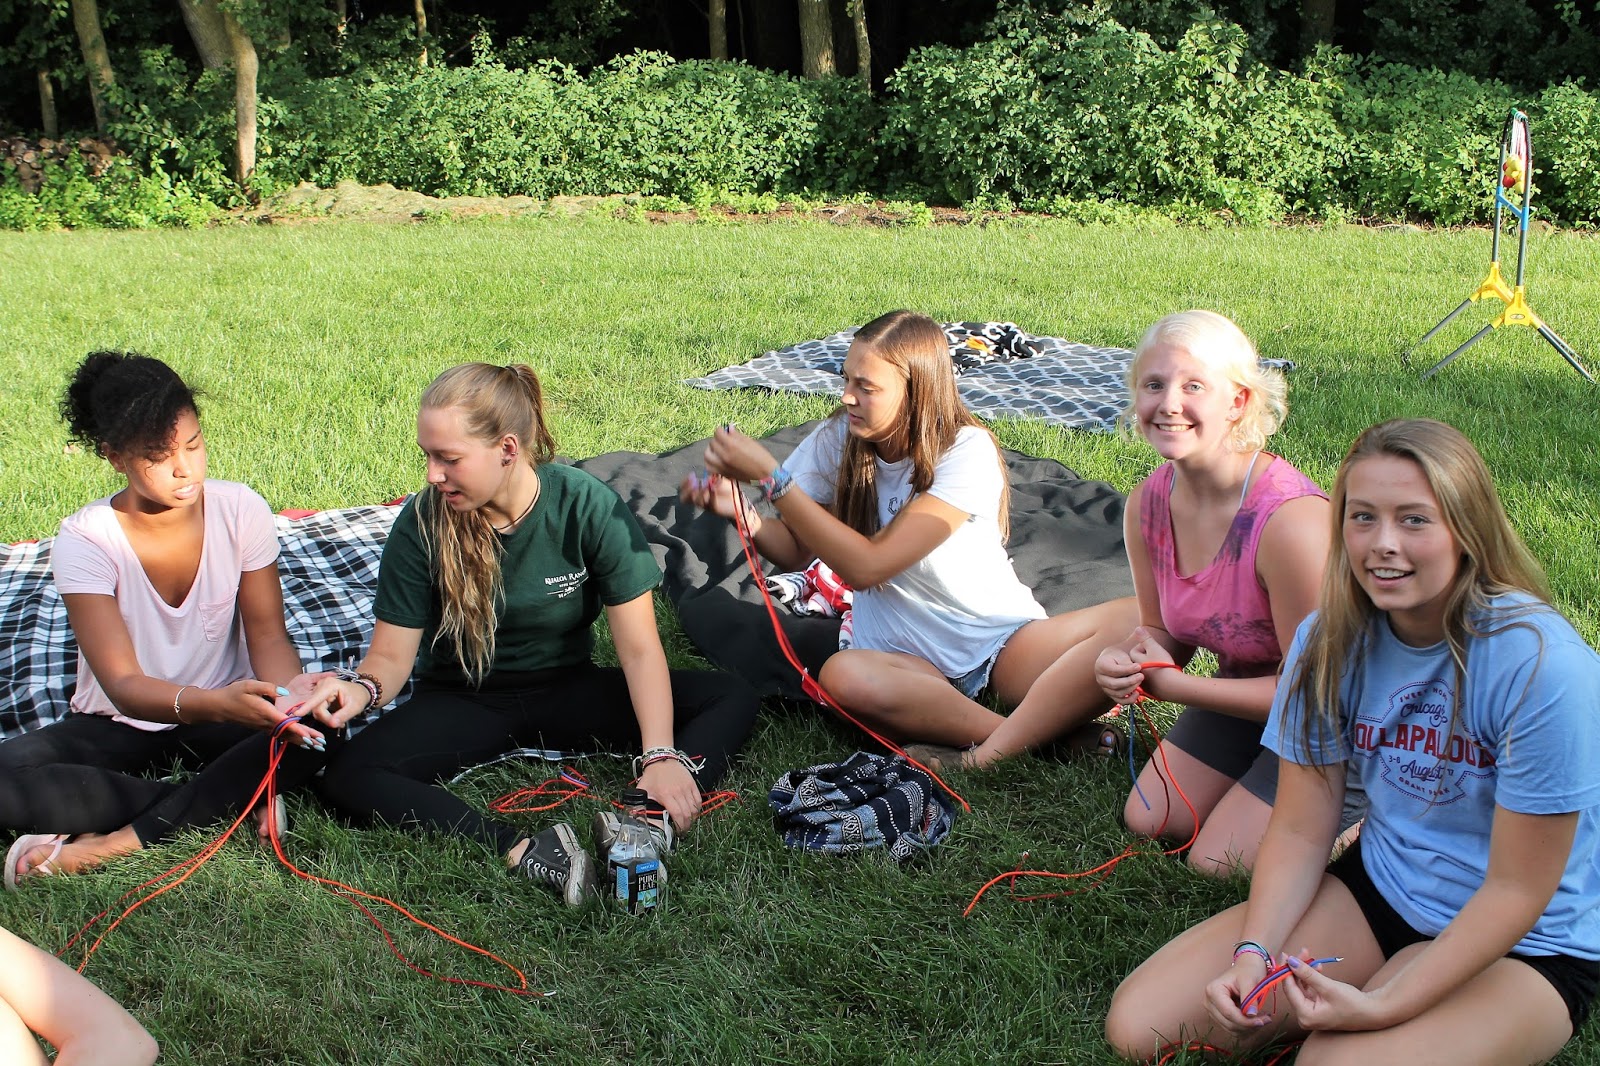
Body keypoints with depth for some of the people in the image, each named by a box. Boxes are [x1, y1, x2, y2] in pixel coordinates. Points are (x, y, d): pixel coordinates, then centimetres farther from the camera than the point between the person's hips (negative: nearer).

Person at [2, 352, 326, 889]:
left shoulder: (241, 511, -12)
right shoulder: (85, 540, -18)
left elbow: (268, 636, -7)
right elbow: (123, 685, -26)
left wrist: (288, 694, -31)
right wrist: (217, 703, -46)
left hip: (223, 712, 1)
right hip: (119, 725, -1)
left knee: (314, 733, -31)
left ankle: (115, 842, -26)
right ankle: (235, 801, -23)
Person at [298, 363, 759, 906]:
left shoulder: (587, 505, -17)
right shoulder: (422, 521, -14)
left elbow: (639, 647, -19)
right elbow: (393, 652, -8)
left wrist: (660, 757, -32)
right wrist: (362, 687, -32)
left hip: (569, 690, 0)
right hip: (464, 702, 0)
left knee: (735, 697, -20)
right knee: (346, 777, -29)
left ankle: (645, 828, -43)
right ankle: (525, 854, -43)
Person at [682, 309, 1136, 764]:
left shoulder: (967, 451, -16)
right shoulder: (838, 440, -3)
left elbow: (866, 565, -22)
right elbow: (796, 552, 5)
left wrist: (769, 474, -24)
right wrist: (743, 512, -16)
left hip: (1004, 641, -2)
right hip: (907, 656, 2)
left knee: (1133, 622, -28)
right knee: (842, 674, -37)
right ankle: (1052, 726, -29)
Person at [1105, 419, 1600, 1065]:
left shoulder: (1539, 664, -24)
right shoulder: (1332, 640, -7)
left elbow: (1517, 889, -19)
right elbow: (1300, 829, -3)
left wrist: (1383, 1007, -26)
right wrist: (1253, 951, -20)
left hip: (1521, 945, -5)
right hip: (1377, 888, 5)